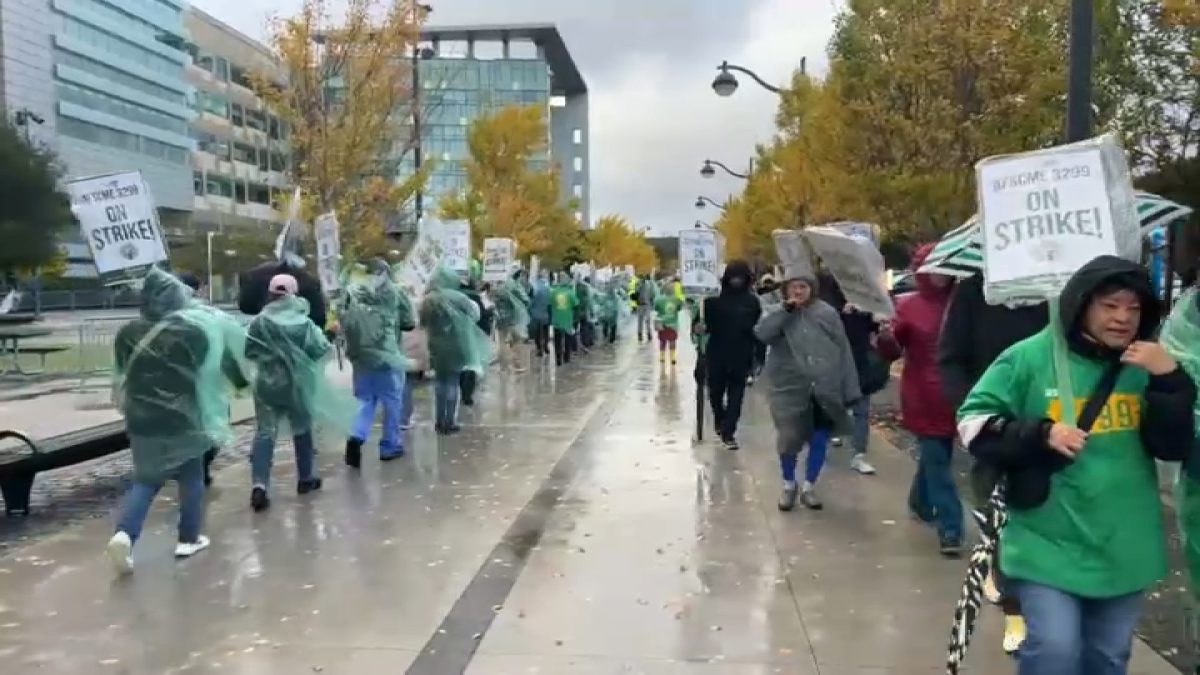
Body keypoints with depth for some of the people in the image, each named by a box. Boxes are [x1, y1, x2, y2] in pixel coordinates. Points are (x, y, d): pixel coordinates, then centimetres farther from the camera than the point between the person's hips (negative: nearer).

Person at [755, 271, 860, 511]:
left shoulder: (827, 313, 0)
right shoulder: (779, 314, 1)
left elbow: (844, 351, 3)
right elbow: (761, 334, -18)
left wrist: (850, 390, 1)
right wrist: (785, 309, -19)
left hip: (825, 391, 1)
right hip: (790, 389, -1)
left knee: (820, 440, 8)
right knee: (789, 439, 5)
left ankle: (808, 487, 26)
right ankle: (789, 485, 28)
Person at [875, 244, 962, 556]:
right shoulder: (908, 306, -2)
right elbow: (892, 352, -7)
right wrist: (885, 332, -27)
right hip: (923, 399, -3)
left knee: (936, 456, 17)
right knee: (937, 461, -3)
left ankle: (919, 502, 41)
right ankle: (950, 529, -1)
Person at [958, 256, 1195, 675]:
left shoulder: (1144, 364, -1)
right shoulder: (1030, 357, -10)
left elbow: (1174, 447, -4)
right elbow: (973, 421, -6)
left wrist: (1169, 380, -17)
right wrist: (1040, 434, -19)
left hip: (1123, 547, 4)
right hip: (1048, 541, -4)